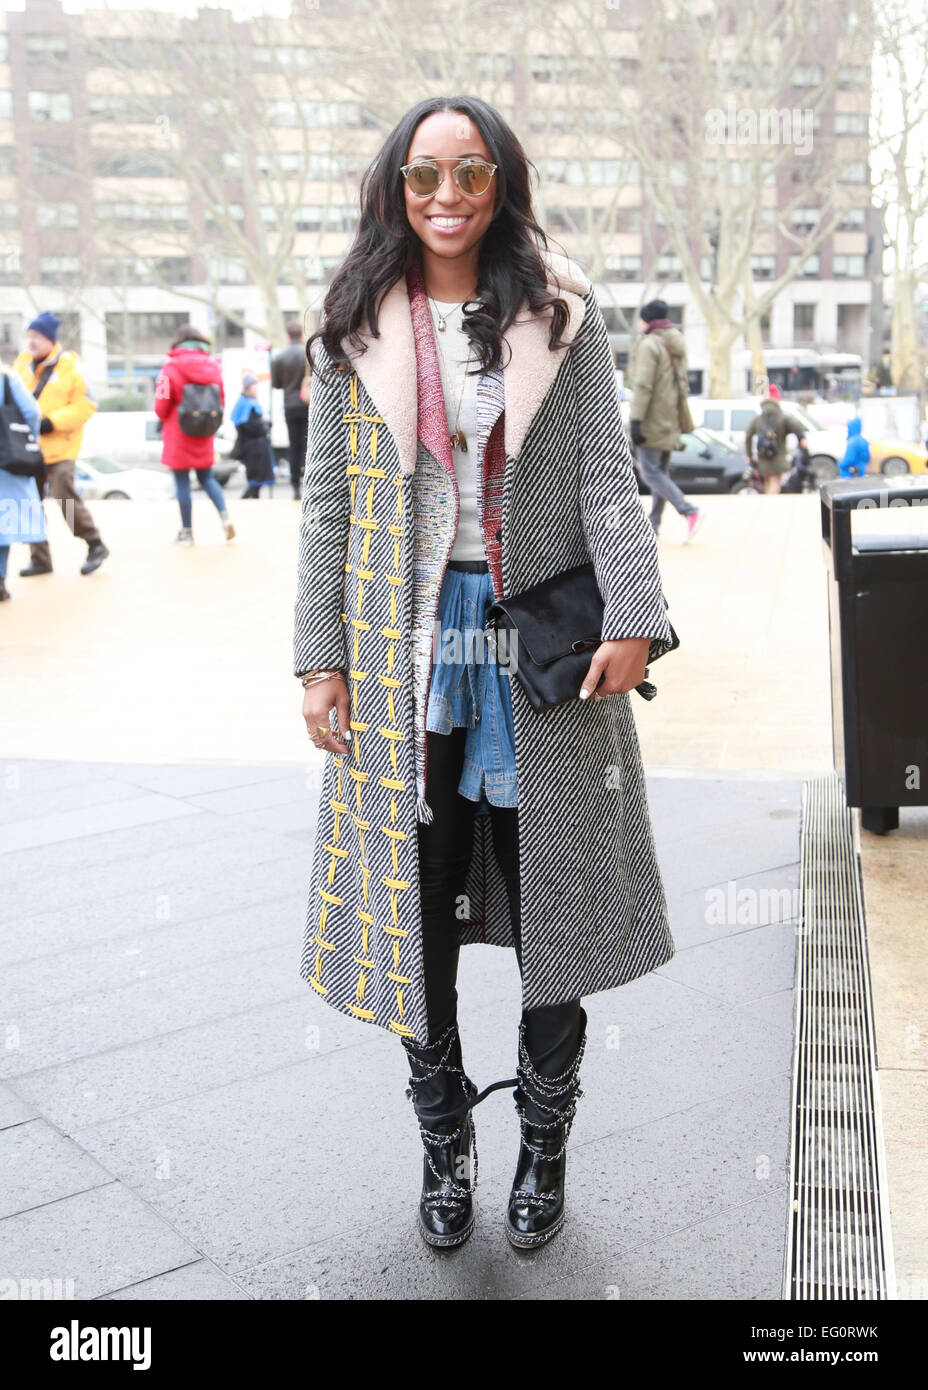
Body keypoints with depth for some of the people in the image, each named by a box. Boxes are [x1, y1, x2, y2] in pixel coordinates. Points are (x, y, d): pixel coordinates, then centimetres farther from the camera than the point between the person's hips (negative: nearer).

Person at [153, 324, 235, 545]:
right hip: (204, 436, 4)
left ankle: (187, 531, 6)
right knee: (207, 478, 16)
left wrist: (163, 419, 14)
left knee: (181, 481, 2)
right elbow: (221, 400, 6)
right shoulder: (213, 366, 2)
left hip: (178, 433, -4)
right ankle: (225, 517, -3)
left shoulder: (172, 366, -12)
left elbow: (161, 404, -8)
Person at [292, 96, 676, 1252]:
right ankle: (444, 1142, 28)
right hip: (404, 648, 1)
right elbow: (327, 505, 4)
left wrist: (633, 618, -13)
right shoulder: (354, 330, 5)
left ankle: (544, 1144, 28)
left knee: (548, 898, 8)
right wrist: (320, 660, -2)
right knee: (419, 905, 8)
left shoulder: (563, 315, 4)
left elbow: (605, 478, -1)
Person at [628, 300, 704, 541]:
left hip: (652, 420, -9)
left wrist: (635, 421, -22)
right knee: (661, 471, 11)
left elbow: (643, 386, -20)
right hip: (670, 420, 9)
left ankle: (690, 512, -19)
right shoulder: (676, 345, 14)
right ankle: (653, 526, 15)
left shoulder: (649, 345, -12)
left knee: (651, 472, -8)